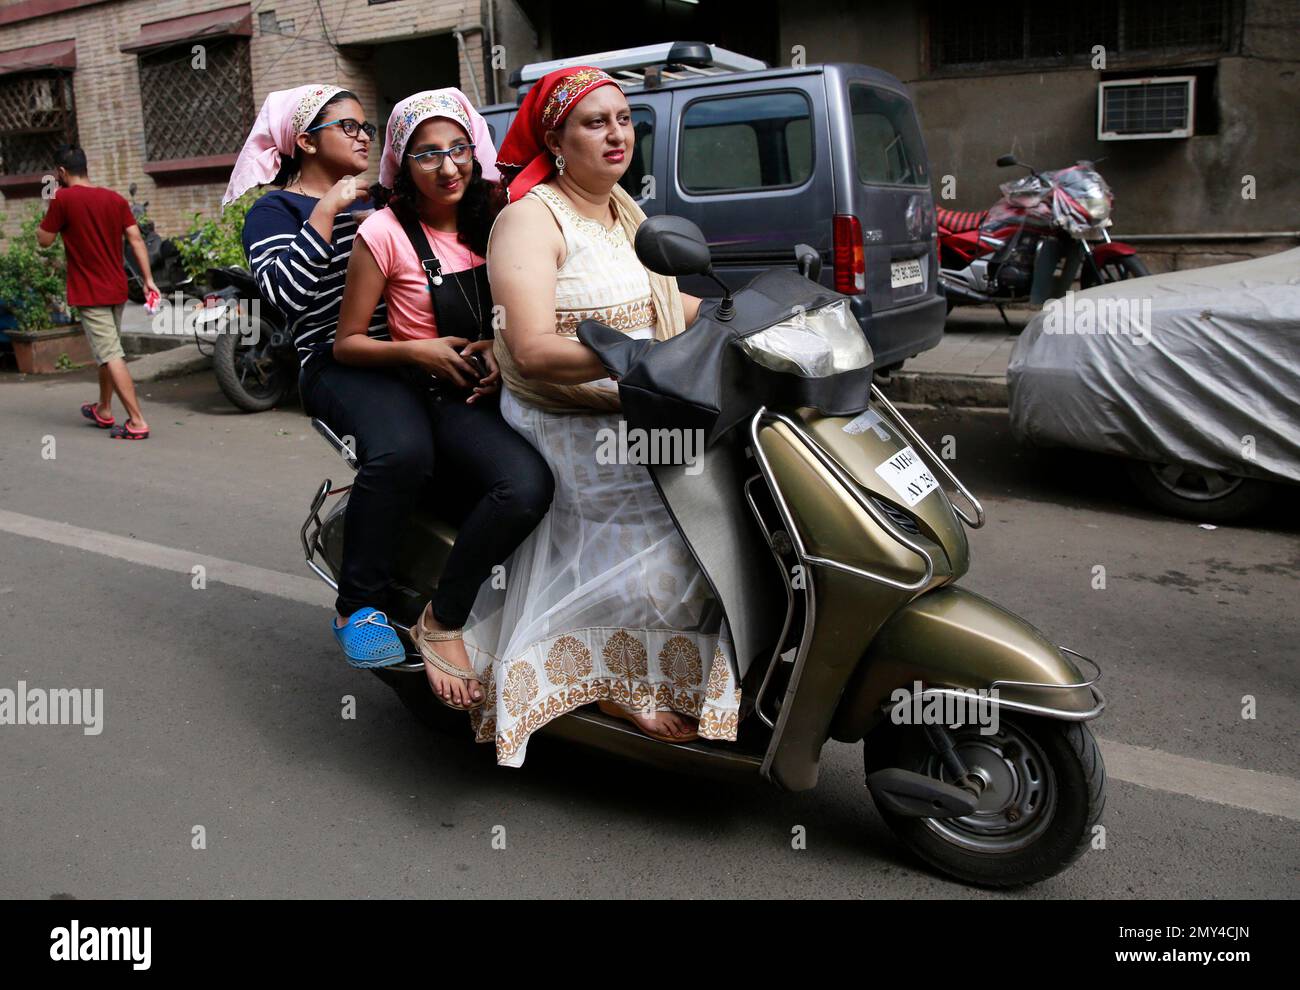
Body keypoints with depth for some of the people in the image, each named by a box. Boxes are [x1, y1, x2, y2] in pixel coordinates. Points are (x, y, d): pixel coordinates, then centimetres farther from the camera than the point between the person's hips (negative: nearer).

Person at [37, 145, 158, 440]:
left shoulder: (63, 198, -11)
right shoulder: (115, 199, 4)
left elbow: (44, 239, -2)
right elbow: (136, 239, 0)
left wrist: (52, 203, 7)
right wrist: (148, 279, 0)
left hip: (90, 293, -7)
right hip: (117, 289, 7)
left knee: (111, 355, -8)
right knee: (108, 350, 21)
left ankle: (137, 422, -15)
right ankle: (103, 410, 36)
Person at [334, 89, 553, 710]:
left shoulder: (493, 220, 11)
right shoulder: (385, 231, -4)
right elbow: (346, 344, 0)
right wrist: (416, 351, -16)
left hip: (494, 390, 5)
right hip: (433, 398, -5)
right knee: (525, 484, -33)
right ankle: (441, 623, -15)